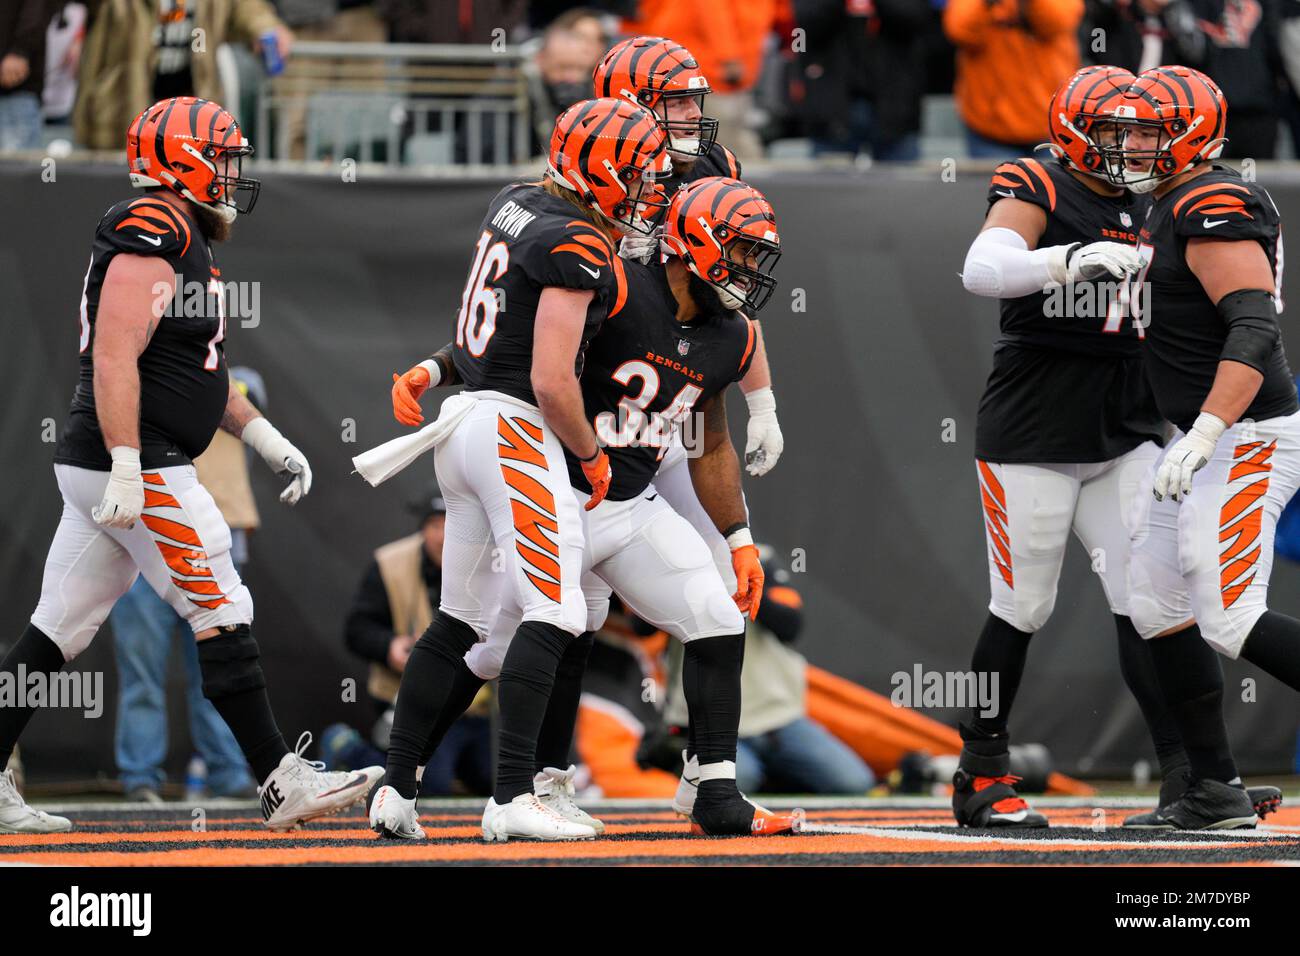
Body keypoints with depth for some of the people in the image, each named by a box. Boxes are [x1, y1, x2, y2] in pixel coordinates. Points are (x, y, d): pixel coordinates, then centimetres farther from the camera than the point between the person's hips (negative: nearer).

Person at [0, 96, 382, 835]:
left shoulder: (184, 242, 19)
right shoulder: (151, 243, -14)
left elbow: (199, 369, 25)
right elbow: (115, 358, -23)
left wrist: (269, 441, 21)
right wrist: (127, 468, -28)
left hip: (96, 470, 10)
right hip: (135, 470, -10)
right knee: (223, 618, -5)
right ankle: (282, 785, -2)